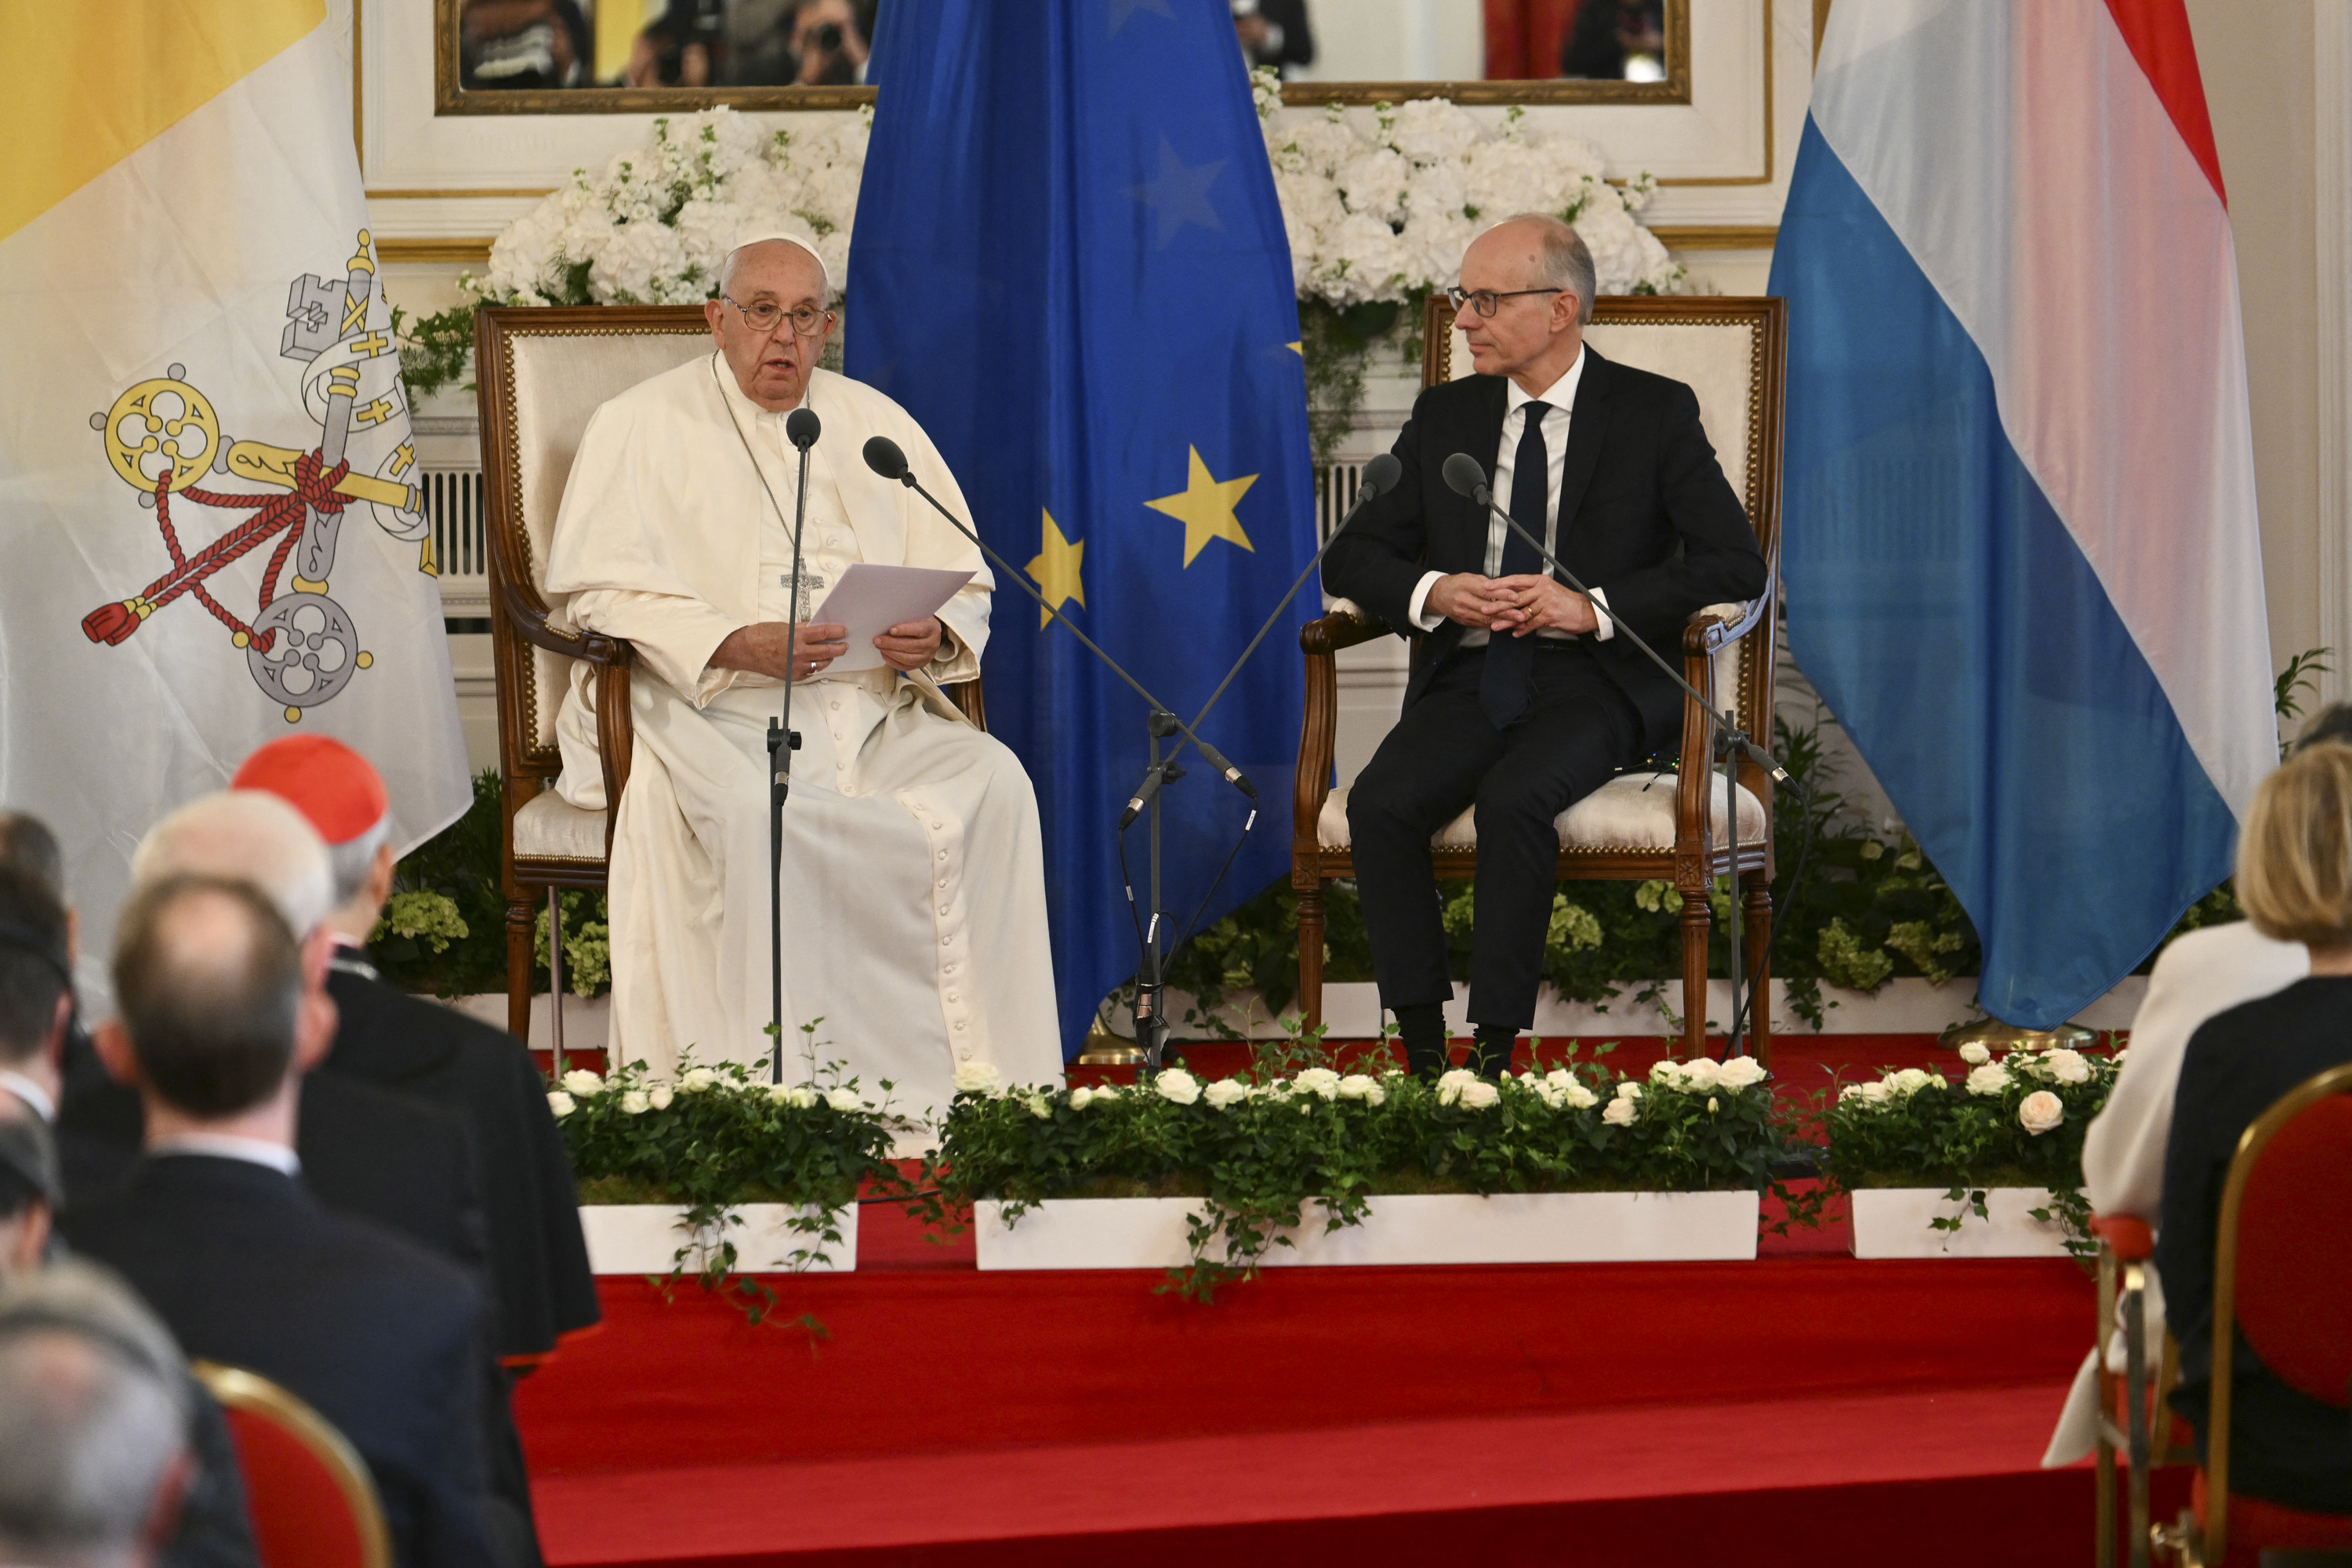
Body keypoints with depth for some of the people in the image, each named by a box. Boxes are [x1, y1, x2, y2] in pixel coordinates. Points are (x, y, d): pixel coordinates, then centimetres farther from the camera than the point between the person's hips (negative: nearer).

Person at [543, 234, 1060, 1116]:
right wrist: (734, 645, -19)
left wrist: (937, 637, -9)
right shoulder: (644, 427, 7)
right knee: (748, 811, -38)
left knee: (993, 785, -24)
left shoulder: (874, 425, 19)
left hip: (871, 710, 4)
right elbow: (596, 589, -4)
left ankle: (993, 1084, -23)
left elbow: (964, 582, 17)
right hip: (706, 709, -4)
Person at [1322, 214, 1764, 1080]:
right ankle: (1421, 1051, -23)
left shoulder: (1654, 414, 1)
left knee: (1514, 800, -34)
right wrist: (1433, 592, -8)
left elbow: (1736, 563, -7)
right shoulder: (1445, 415, 14)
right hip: (1470, 677, 4)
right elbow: (1352, 557, 15)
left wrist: (1592, 609, -18)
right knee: (1380, 804, -26)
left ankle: (1492, 1051, -30)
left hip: (1597, 682, -4)